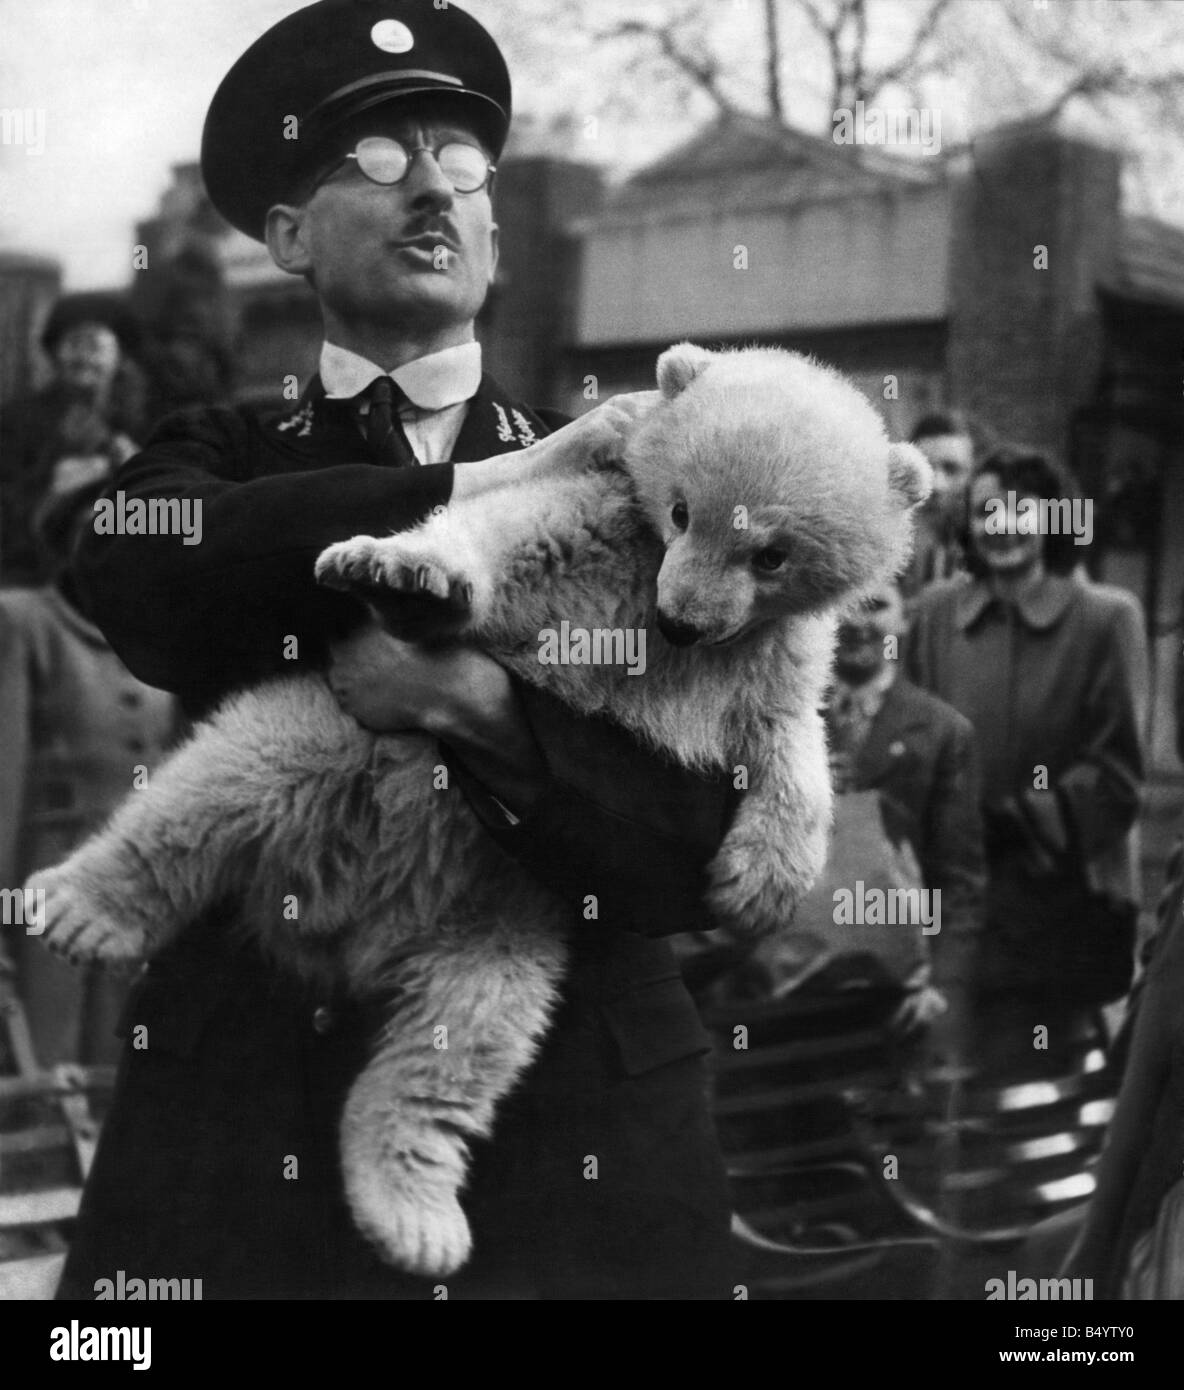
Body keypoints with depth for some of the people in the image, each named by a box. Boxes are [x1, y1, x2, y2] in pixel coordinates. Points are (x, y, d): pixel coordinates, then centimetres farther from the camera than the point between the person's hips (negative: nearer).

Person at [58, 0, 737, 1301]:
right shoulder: (220, 456, 5)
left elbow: (699, 853, -7)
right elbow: (137, 571, -19)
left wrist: (481, 703, -24)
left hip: (574, 1148, 0)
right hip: (248, 1131, 0)